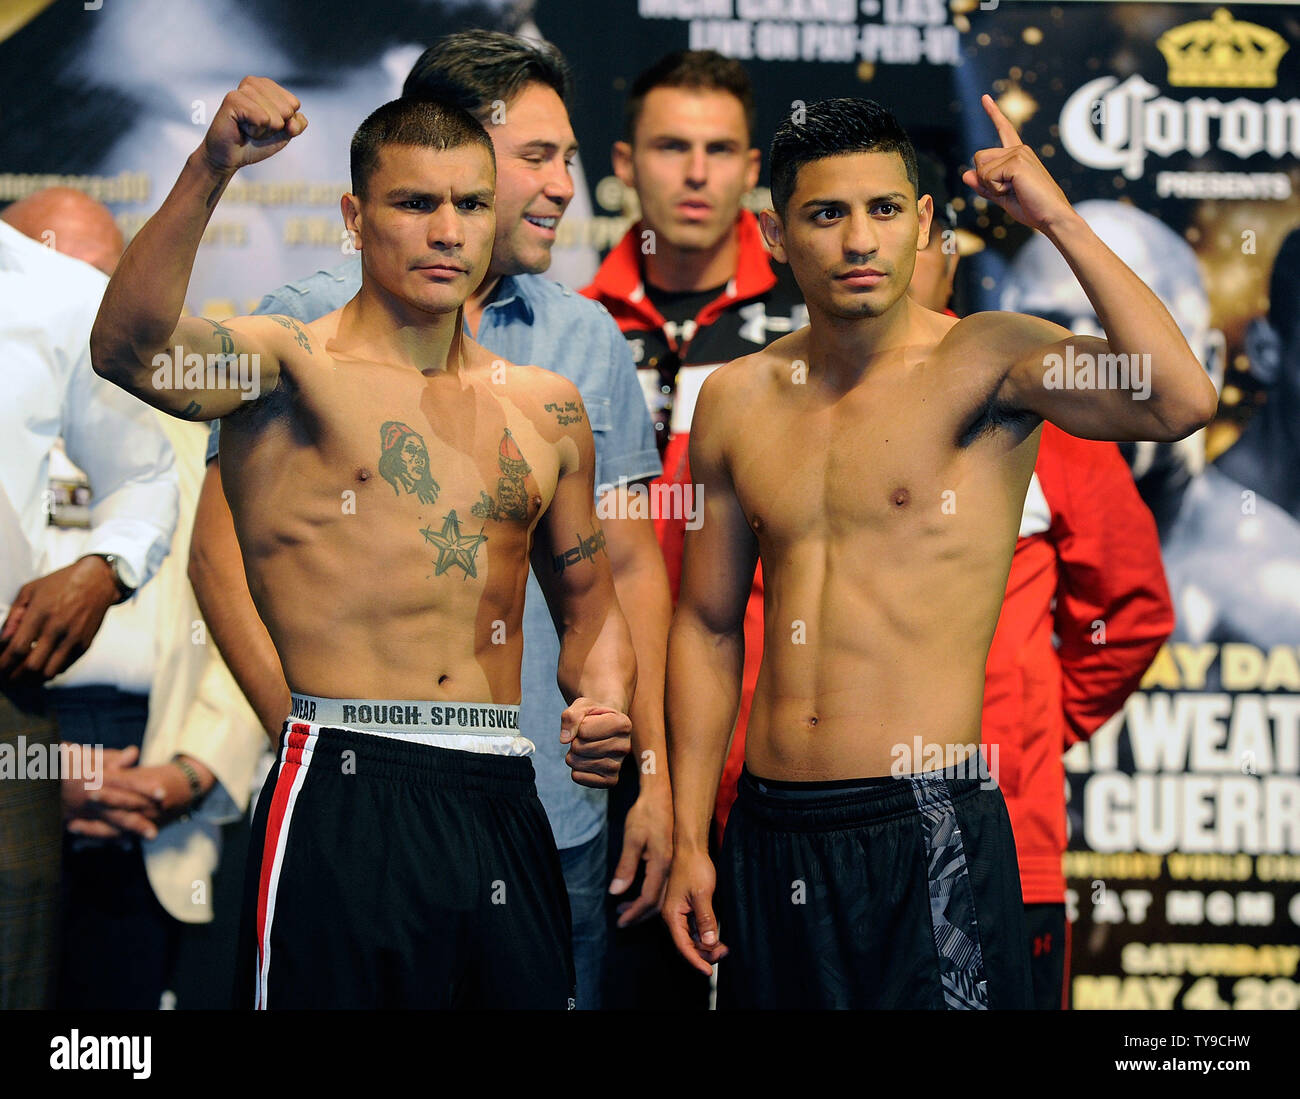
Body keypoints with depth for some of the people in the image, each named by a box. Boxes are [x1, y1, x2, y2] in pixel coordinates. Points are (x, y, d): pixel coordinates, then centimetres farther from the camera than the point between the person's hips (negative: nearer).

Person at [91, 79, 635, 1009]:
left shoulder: (544, 405, 15)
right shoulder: (292, 367, -1)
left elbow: (589, 604, 25)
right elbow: (133, 348, -22)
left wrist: (605, 703, 3)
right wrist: (211, 170, -34)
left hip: (504, 810, 5)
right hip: (345, 801, -5)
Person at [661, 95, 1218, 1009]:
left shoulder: (988, 360, -7)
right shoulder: (738, 399, 8)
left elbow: (1181, 402, -26)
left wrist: (1062, 223, -21)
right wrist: (689, 841, 13)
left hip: (929, 830, -4)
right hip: (773, 832, 5)